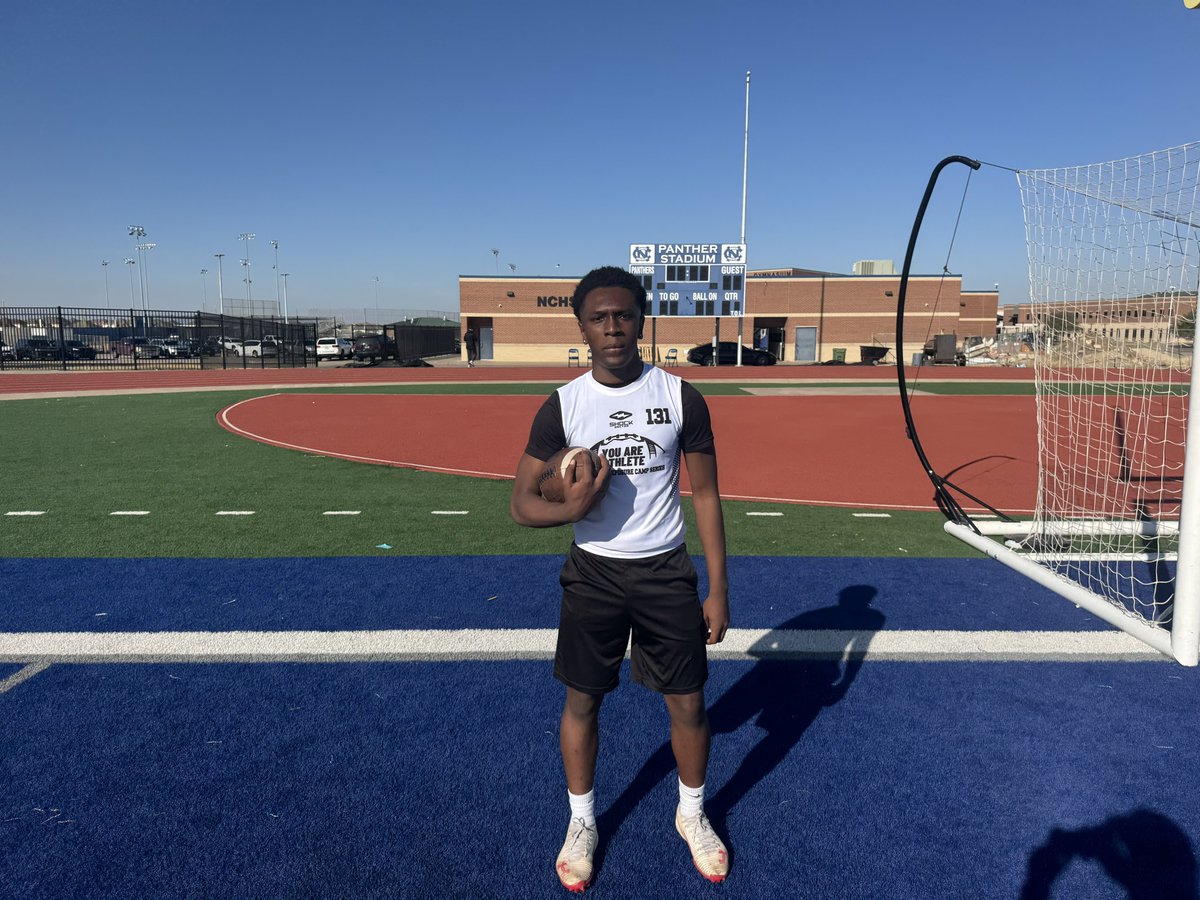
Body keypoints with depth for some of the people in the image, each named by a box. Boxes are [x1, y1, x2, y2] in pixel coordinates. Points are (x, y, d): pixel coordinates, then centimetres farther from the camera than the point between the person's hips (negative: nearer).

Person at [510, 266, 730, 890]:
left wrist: (718, 591, -2)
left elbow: (705, 495, 0)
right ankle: (582, 823, 36)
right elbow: (522, 503, -3)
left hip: (667, 571, 0)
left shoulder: (681, 397, -6)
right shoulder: (562, 405, -6)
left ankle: (692, 815, 37)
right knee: (582, 701, 11)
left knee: (688, 703, 9)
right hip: (593, 573, 0)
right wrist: (570, 508, -26)